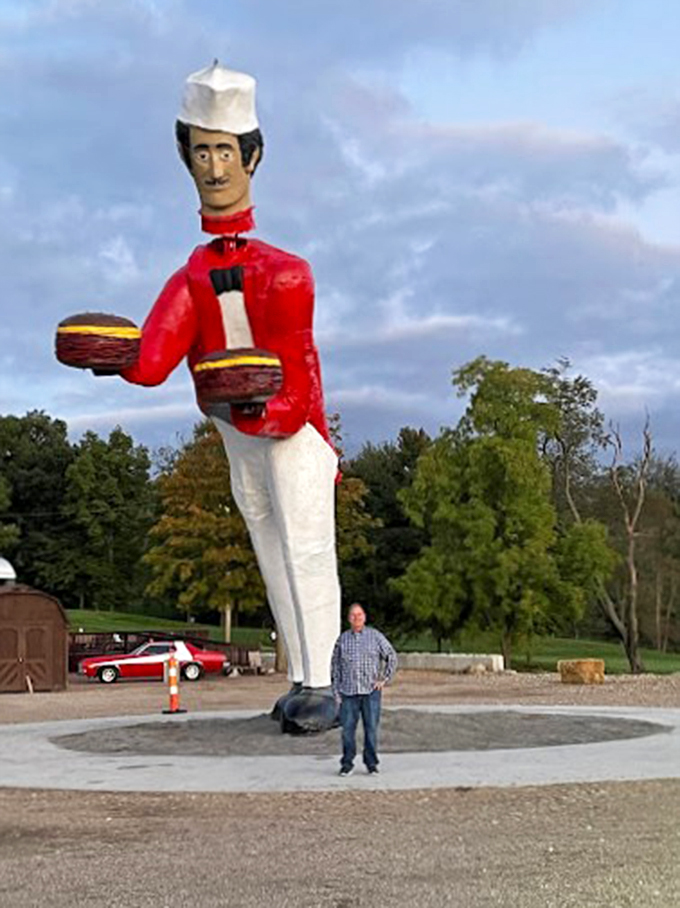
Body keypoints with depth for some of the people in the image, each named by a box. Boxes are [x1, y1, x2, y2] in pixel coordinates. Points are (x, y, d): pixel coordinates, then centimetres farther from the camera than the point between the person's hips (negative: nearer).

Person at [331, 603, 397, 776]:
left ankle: (371, 763, 11)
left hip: (371, 691, -1)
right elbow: (335, 666, 13)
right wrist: (336, 691, 7)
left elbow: (392, 657, 10)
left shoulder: (375, 636, 5)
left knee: (371, 728, 0)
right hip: (348, 692, 1)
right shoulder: (342, 639, 9)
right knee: (347, 729, -1)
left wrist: (385, 679, 2)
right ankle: (347, 763, 11)